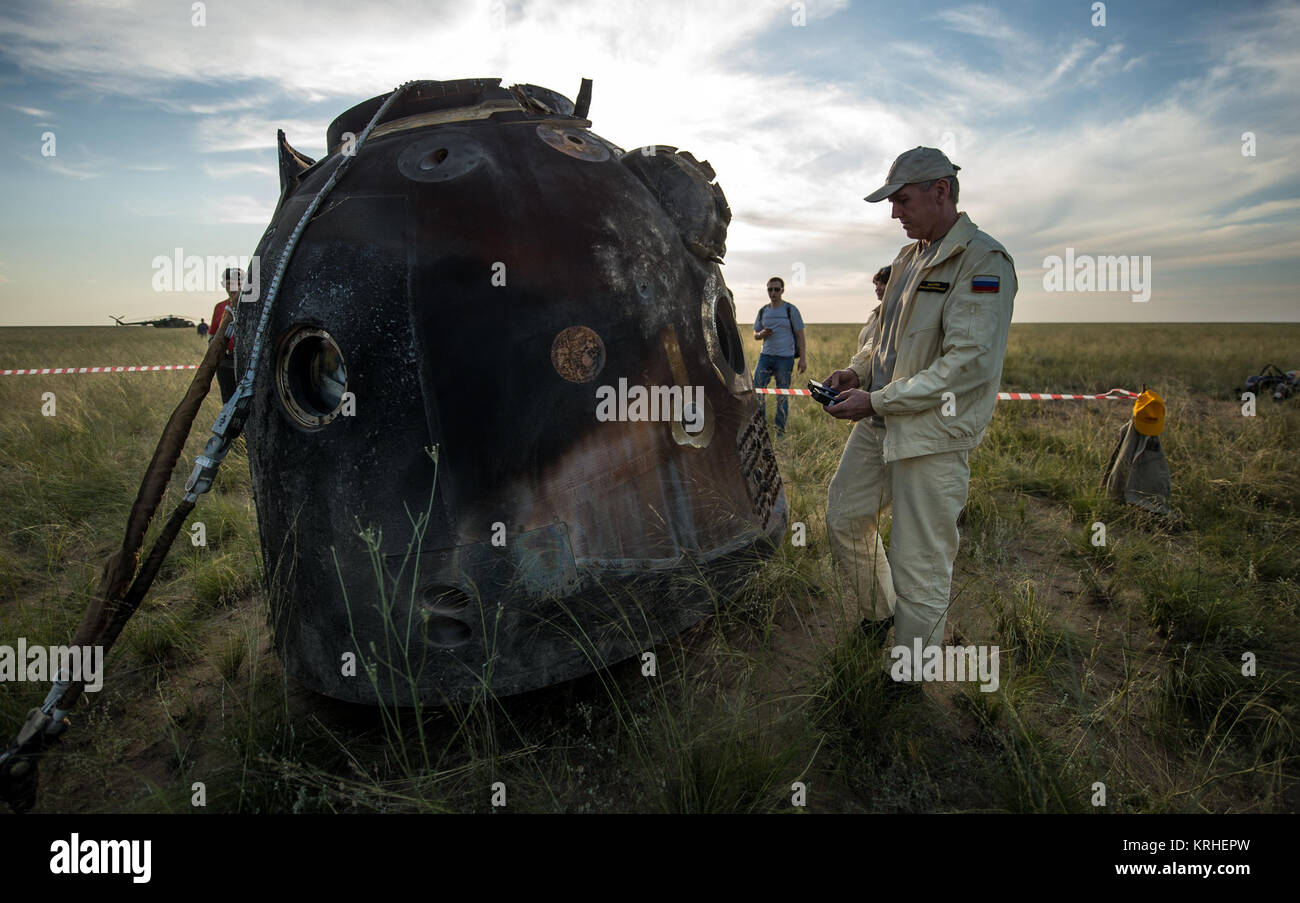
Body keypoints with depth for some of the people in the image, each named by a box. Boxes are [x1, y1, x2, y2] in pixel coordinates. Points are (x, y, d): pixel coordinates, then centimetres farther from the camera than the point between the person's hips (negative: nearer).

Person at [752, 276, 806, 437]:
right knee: (756, 389, -6)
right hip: (766, 355, 4)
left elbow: (800, 334, -1)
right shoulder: (763, 311, 10)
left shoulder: (791, 310, -2)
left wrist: (803, 358, -6)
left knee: (782, 395, 2)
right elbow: (755, 335, 17)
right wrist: (762, 334, -8)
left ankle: (780, 431, 12)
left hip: (785, 357, -4)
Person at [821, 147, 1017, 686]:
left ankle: (911, 678, 20)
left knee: (920, 567, 1)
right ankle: (877, 612, 41)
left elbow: (968, 364, -21)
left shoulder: (982, 261, -14)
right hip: (880, 423, 9)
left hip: (934, 434, -9)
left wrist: (877, 400, -21)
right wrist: (856, 371, 4)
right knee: (844, 516, 18)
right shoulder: (908, 258, 13)